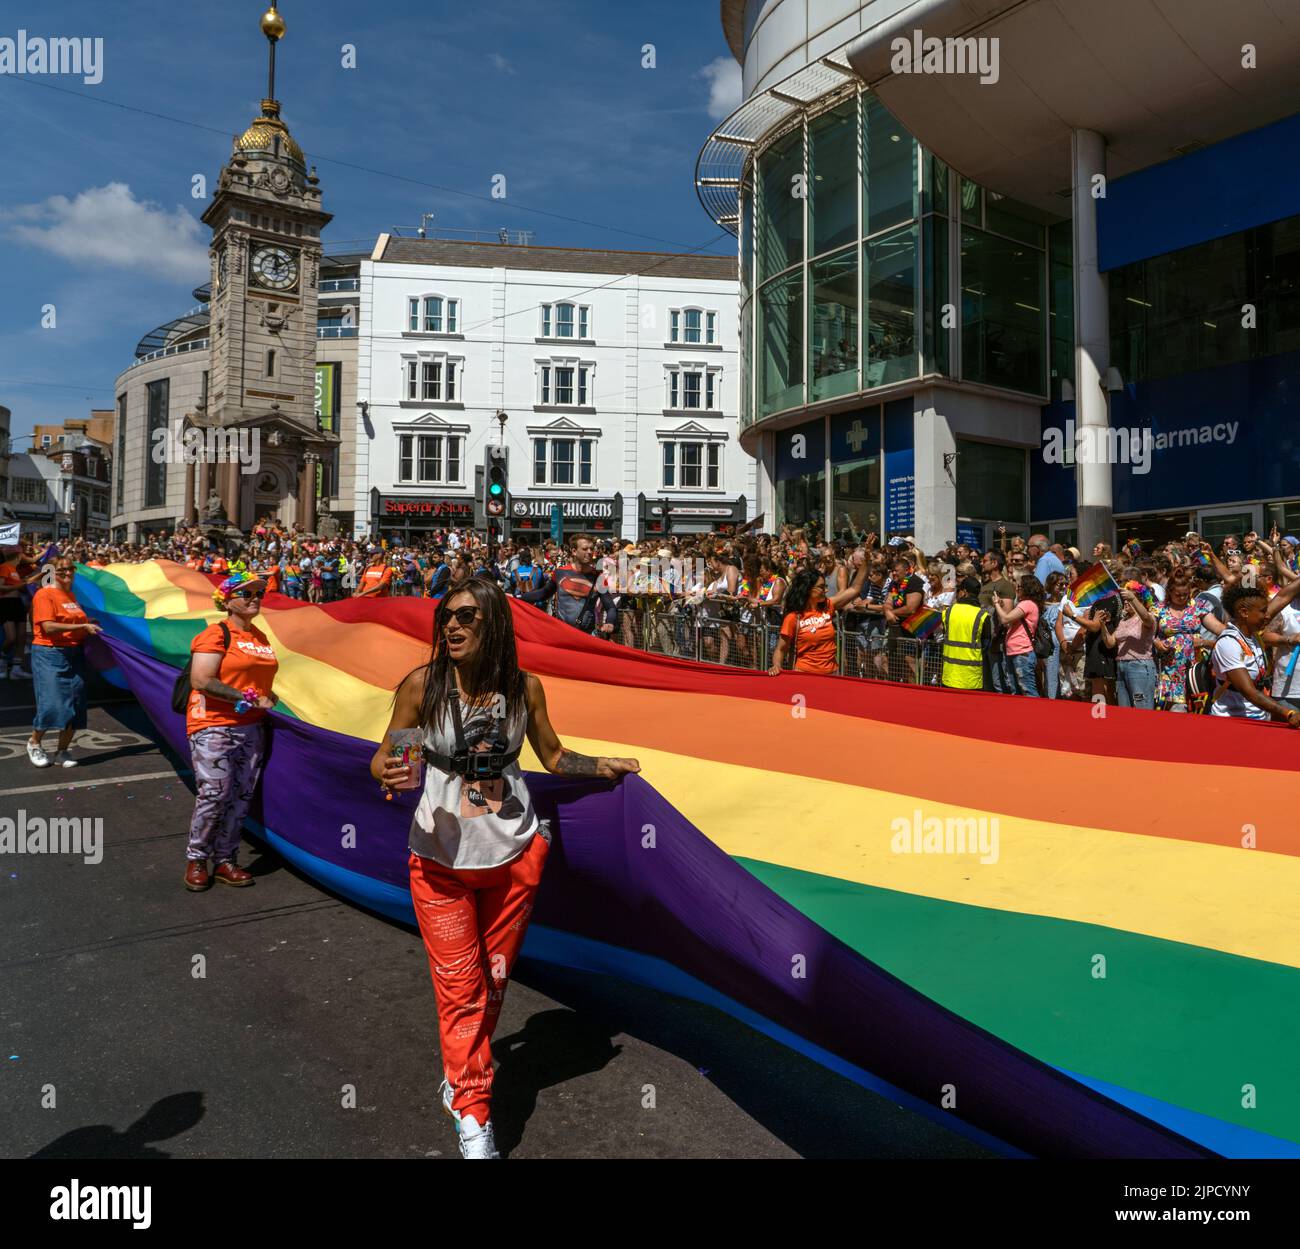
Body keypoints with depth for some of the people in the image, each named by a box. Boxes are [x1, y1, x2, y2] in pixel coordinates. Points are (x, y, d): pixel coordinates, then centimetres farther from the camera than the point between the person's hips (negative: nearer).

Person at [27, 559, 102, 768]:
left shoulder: (71, 595, 15)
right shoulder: (44, 594, -8)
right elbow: (49, 626, -18)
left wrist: (90, 625, 11)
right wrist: (83, 626, -20)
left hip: (74, 655, 7)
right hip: (50, 655, -7)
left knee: (75, 706, 3)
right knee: (52, 703, -10)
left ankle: (62, 752, 14)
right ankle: (34, 743, 17)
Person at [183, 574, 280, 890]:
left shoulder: (260, 637, 14)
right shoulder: (216, 634, -9)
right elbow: (201, 680, -18)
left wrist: (269, 698, 6)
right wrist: (250, 699, -16)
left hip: (251, 728, 7)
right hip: (213, 727, -7)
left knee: (241, 796, 6)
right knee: (213, 794, -8)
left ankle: (226, 861, 17)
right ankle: (196, 859, 12)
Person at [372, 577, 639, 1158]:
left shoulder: (525, 687, -5)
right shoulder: (422, 684, -11)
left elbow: (552, 755, 8)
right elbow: (383, 758, -5)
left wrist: (602, 765, -7)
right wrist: (386, 772, -27)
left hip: (514, 854, 2)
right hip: (442, 857, -2)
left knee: (493, 980, 16)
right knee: (459, 986, 2)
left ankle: (461, 1072, 41)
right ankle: (473, 1114, 18)